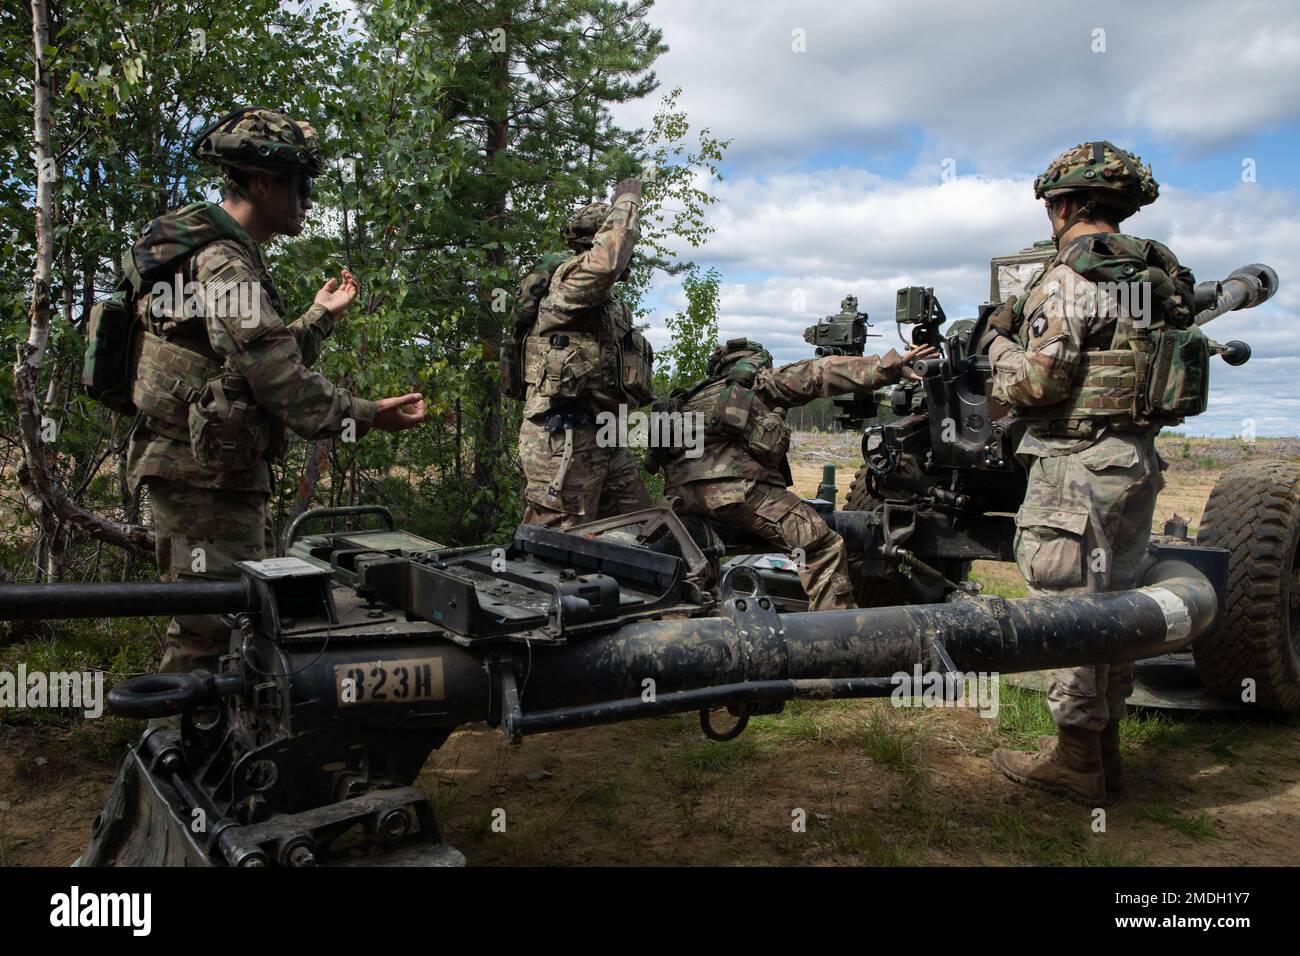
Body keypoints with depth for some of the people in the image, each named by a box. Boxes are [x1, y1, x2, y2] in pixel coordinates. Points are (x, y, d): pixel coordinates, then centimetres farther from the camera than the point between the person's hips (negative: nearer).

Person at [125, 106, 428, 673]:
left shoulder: (224, 257, 18)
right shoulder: (225, 266, -17)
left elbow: (264, 358, 22)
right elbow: (284, 385, -22)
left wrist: (321, 317, 28)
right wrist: (369, 416, -14)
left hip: (198, 475, 11)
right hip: (207, 479, -11)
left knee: (202, 630, 20)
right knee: (209, 633, -5)